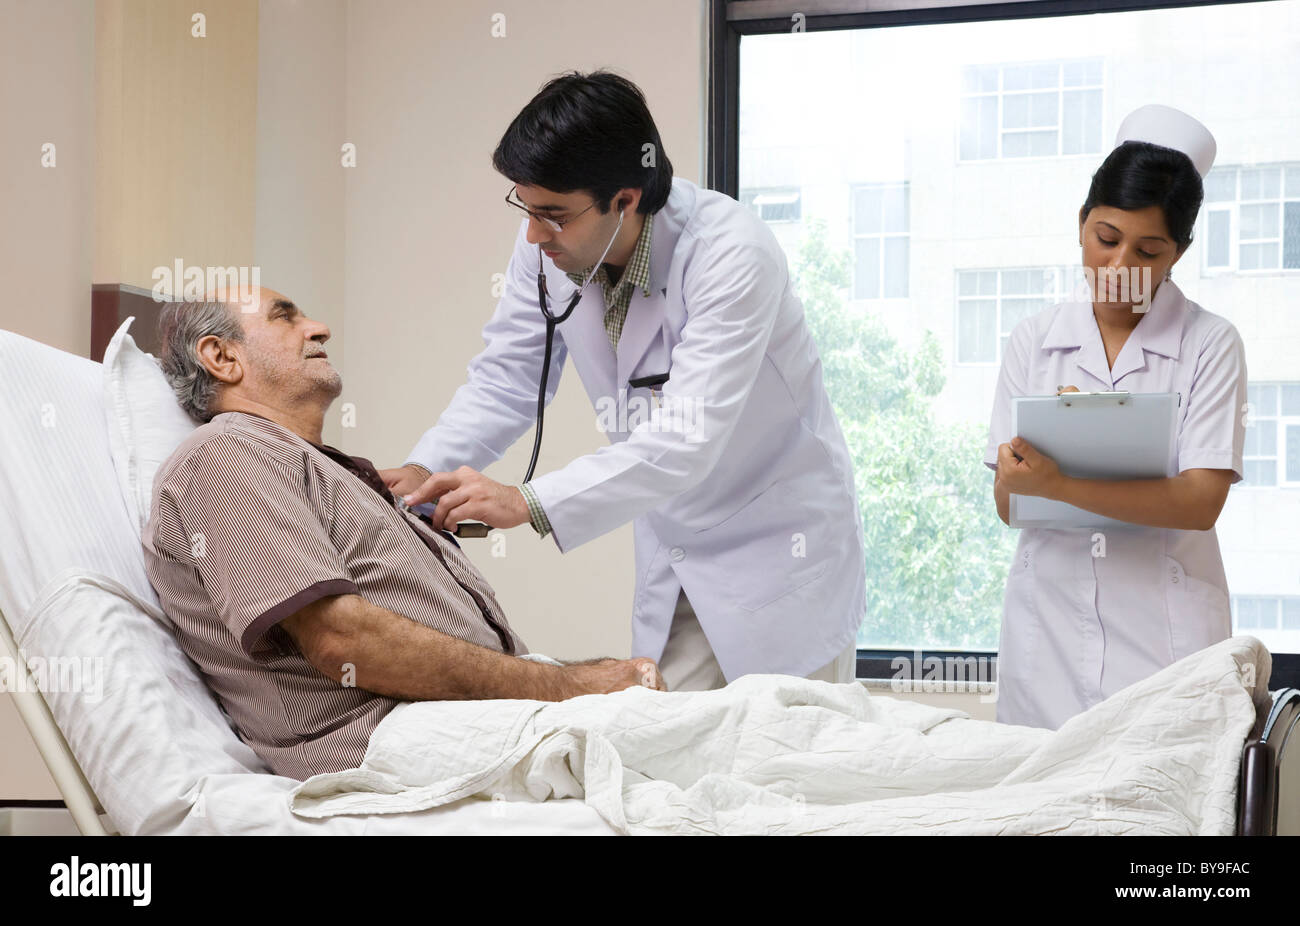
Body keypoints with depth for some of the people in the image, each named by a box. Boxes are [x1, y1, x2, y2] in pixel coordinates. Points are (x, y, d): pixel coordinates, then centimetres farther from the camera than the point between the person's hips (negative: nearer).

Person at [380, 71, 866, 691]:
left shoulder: (731, 251, -27)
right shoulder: (547, 245, -8)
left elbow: (688, 438, -35)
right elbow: (506, 379, 2)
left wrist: (528, 503, -42)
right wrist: (425, 469, -17)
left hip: (782, 545, -6)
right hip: (673, 554, 6)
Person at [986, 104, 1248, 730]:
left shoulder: (1209, 344, 0)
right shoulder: (1034, 340, 8)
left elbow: (1199, 502, -11)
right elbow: (1008, 505, 4)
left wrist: (1058, 484, -21)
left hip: (1165, 633, -2)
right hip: (1048, 630, 2)